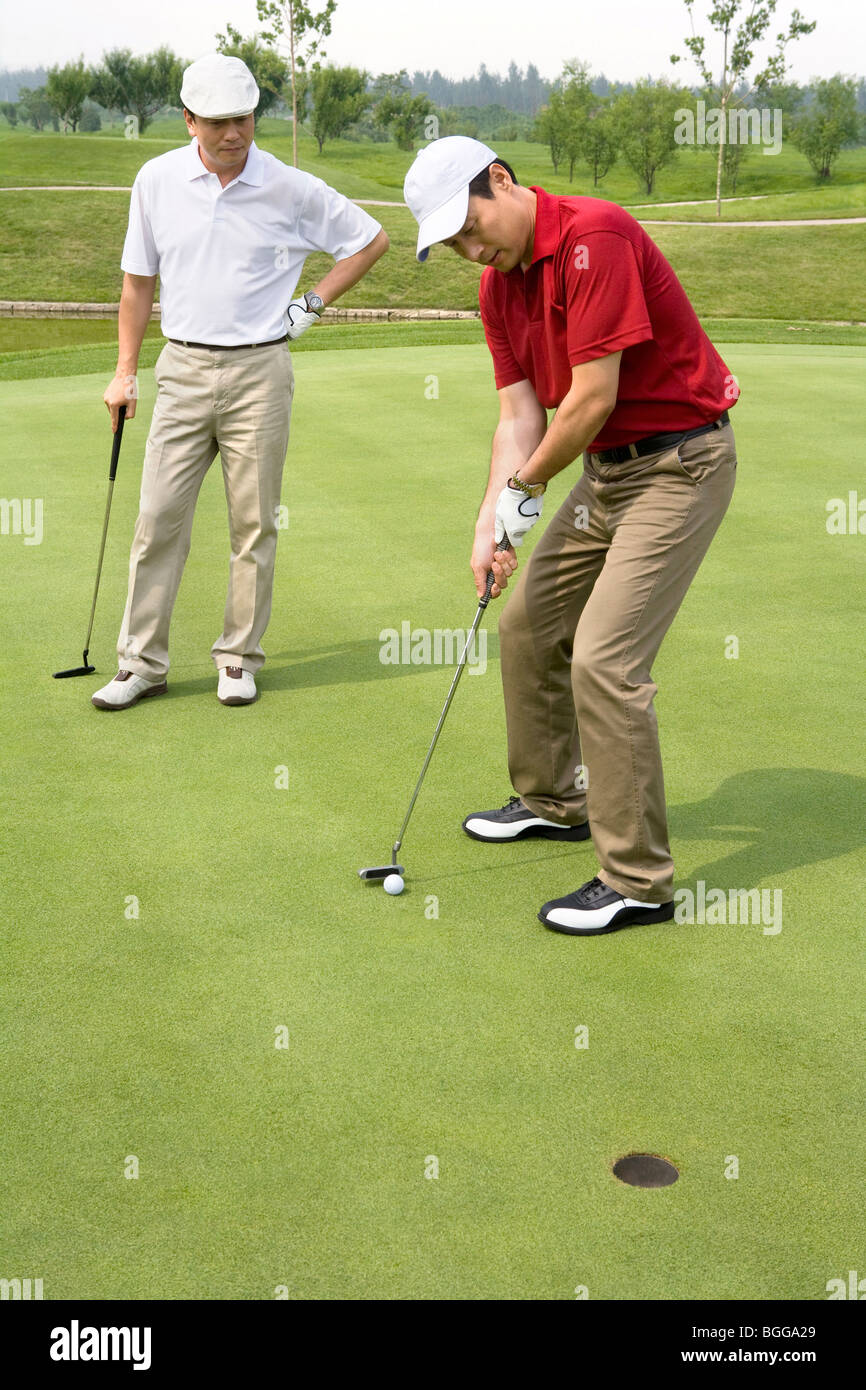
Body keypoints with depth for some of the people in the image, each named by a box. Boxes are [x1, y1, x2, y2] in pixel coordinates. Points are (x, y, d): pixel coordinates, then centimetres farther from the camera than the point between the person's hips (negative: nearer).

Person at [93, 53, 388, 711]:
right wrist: (124, 372, 10)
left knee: (255, 525, 3)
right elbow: (139, 280, 11)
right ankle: (142, 663, 8)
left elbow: (371, 239, 9)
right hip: (183, 368, 2)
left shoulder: (292, 189, -5)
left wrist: (313, 304, 3)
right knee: (159, 518, -1)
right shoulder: (157, 181, 2)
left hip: (260, 371, -1)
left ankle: (239, 659, 16)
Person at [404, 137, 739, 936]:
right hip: (606, 467, 9)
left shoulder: (595, 237, -22)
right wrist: (492, 521, -7)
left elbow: (594, 397, -24)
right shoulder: (500, 286, 6)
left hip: (679, 463, -9)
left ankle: (638, 881, -4)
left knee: (603, 659, -15)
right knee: (529, 627, 16)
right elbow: (520, 413, 6)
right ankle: (554, 801, 35)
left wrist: (527, 490, -10)